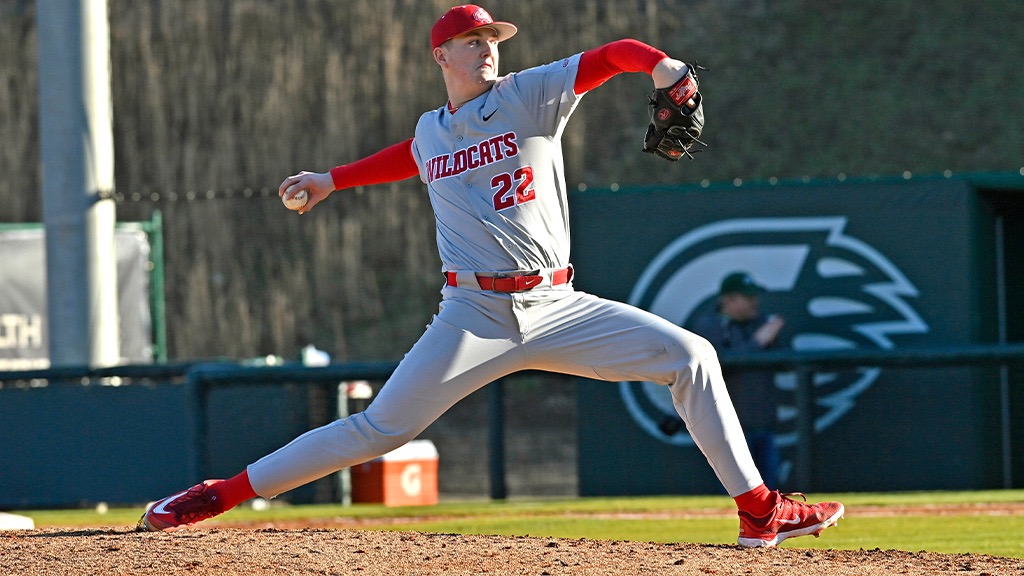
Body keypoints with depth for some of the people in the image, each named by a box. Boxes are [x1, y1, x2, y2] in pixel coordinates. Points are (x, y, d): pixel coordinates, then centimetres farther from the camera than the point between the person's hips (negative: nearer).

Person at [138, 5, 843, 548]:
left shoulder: (530, 95, 3)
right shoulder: (430, 131, 13)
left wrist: (660, 65, -29)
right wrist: (333, 179, 42)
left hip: (558, 307, 0)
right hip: (474, 317, 0)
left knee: (691, 356, -13)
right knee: (380, 428, -8)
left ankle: (757, 510, -5)